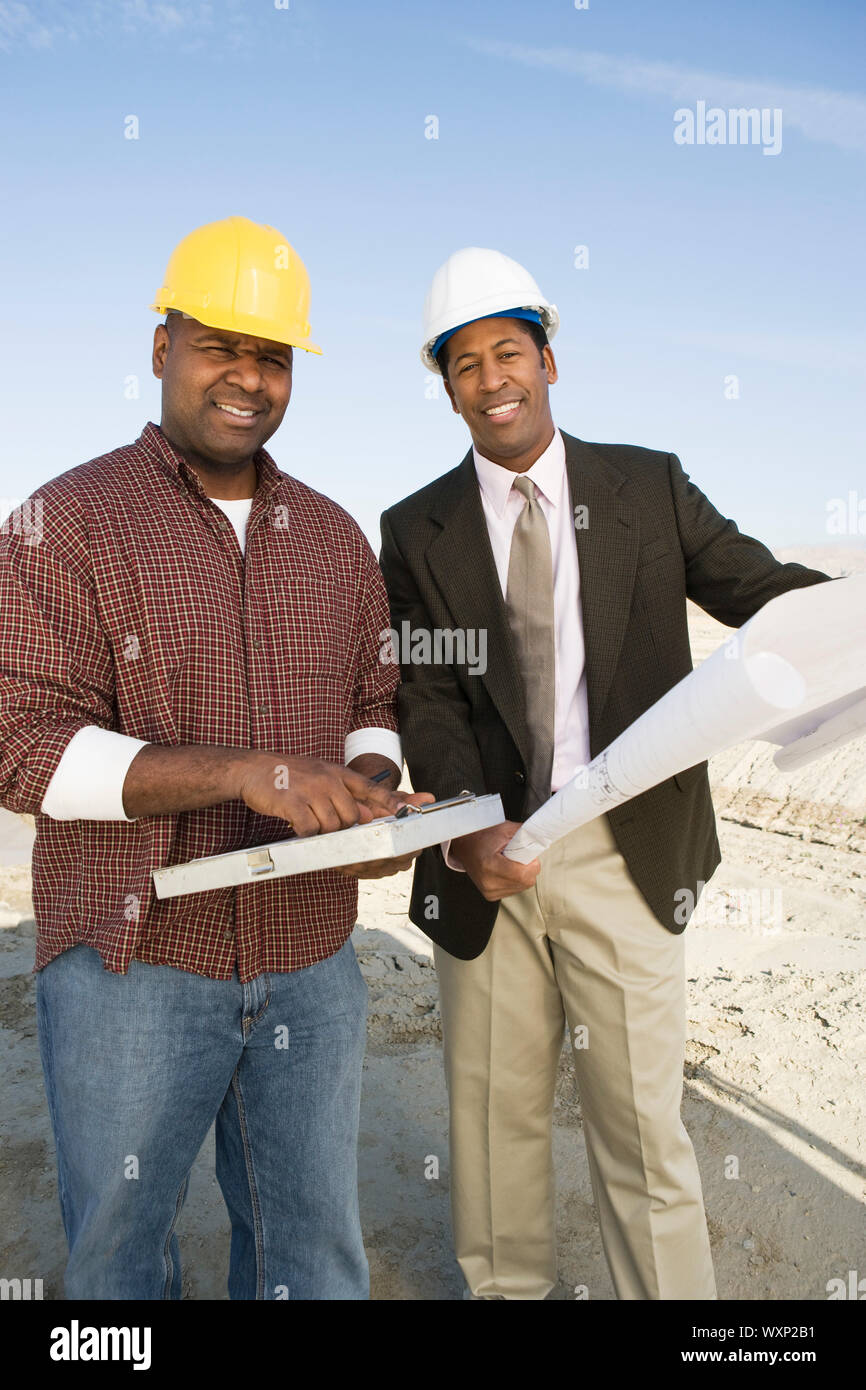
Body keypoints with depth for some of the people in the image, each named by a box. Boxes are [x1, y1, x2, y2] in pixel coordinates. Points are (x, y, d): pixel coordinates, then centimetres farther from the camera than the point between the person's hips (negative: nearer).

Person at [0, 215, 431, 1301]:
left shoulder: (333, 537, 8)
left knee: (313, 1247, 18)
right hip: (132, 967, -3)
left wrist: (372, 793, -8)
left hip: (312, 967, 4)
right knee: (116, 1255, 18)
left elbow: (373, 705, 14)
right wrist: (245, 772, -24)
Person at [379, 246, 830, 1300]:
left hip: (623, 856, -1)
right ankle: (502, 1285, 41)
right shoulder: (417, 531, 2)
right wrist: (466, 826, -22)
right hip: (486, 860, 1)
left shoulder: (650, 487, 3)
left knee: (641, 1125, 10)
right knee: (492, 1115, 18)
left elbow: (761, 589, -3)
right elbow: (425, 697, -5)